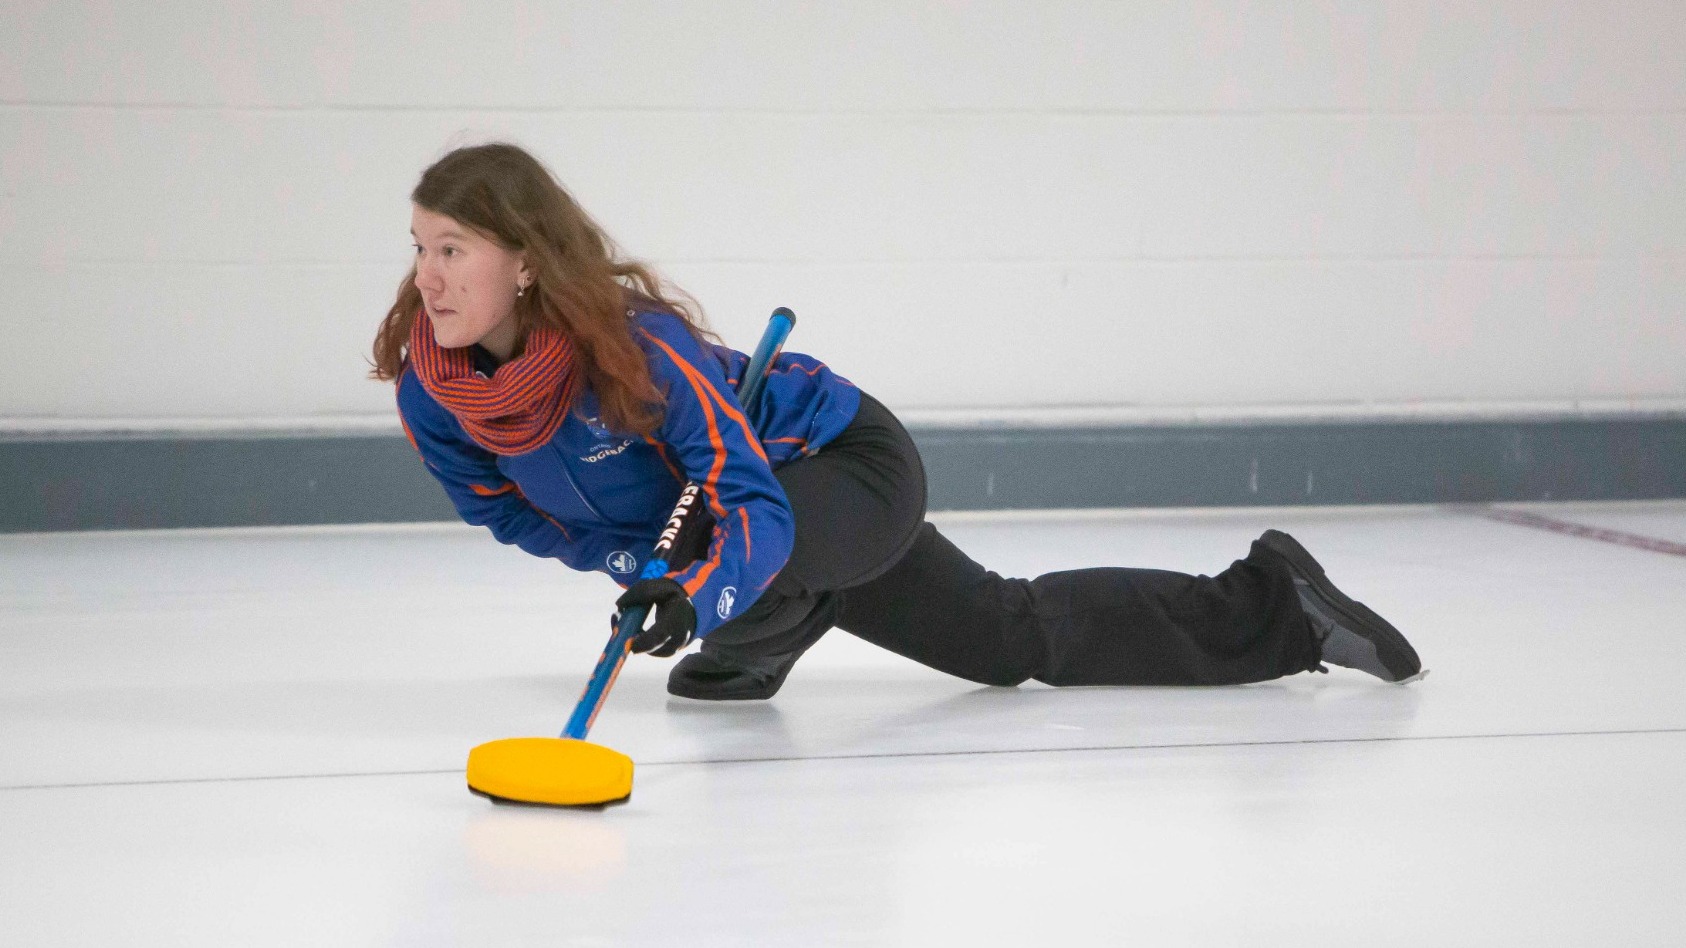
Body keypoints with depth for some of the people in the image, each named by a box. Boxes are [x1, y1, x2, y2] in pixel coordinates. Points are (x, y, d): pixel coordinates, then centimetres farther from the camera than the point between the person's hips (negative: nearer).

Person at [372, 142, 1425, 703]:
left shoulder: (630, 343, -38)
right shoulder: (428, 377, -18)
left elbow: (753, 507, -40)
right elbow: (504, 504, 0)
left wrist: (697, 598, -59)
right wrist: (633, 562, -14)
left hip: (853, 466, -7)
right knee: (1022, 636, 17)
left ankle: (751, 646, -3)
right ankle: (1267, 605, 32)